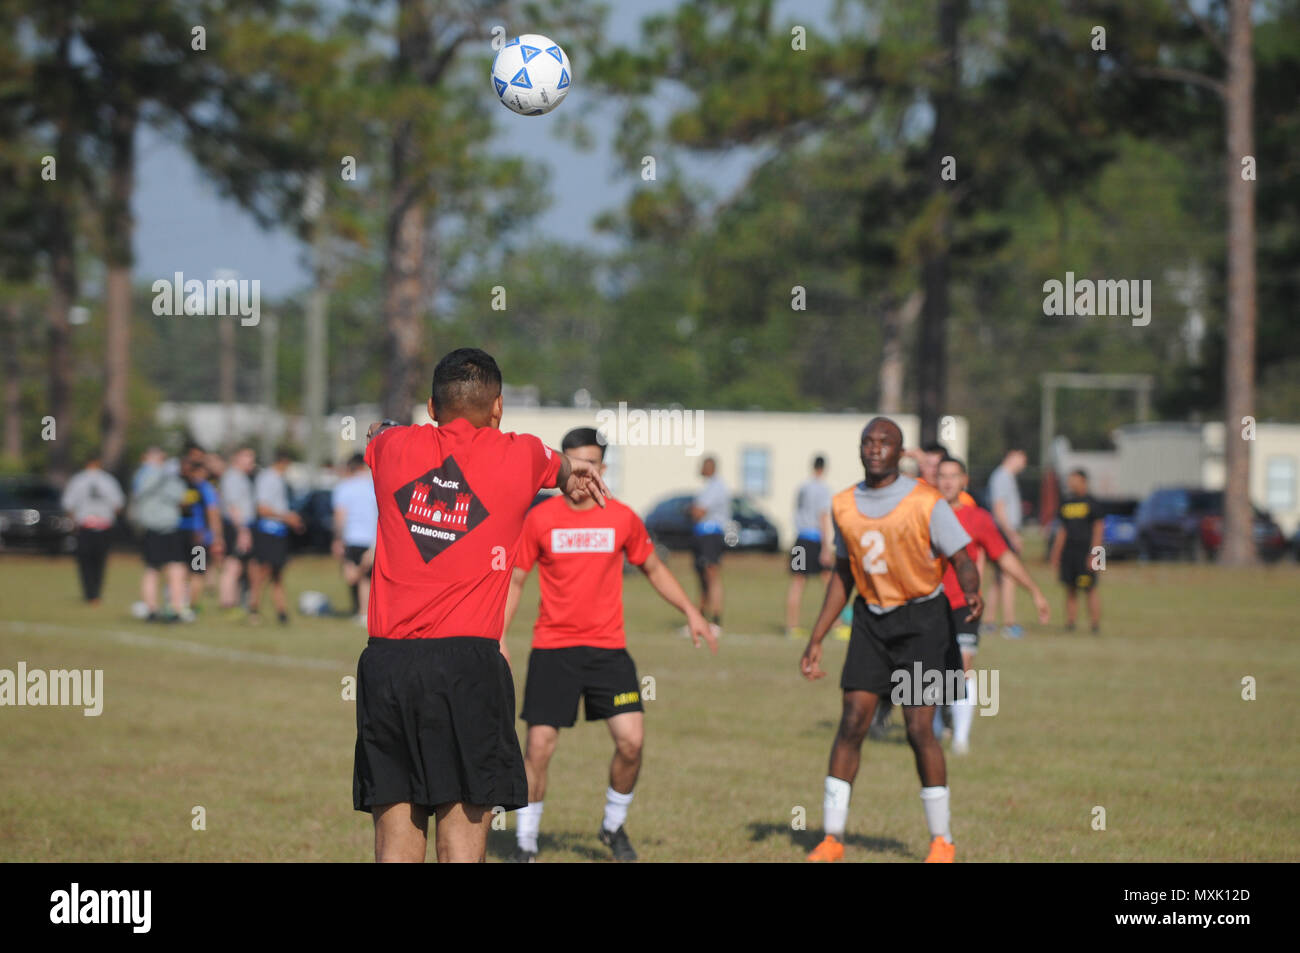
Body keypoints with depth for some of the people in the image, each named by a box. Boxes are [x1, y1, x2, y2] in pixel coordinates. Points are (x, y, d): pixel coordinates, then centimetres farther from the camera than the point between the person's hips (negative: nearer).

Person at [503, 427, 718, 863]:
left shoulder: (622, 518, 2)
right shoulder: (540, 519, -1)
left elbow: (653, 568, 17)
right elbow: (515, 580, 6)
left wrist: (690, 612, 8)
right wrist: (498, 638, -3)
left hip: (608, 648, 1)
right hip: (552, 648, -1)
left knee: (631, 741, -9)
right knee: (538, 747, -5)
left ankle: (614, 826, 15)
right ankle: (526, 841, 10)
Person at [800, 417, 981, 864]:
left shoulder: (926, 502, -11)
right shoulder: (844, 505, 4)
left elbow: (962, 561, -10)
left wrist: (972, 593, -34)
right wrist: (816, 639, 13)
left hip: (922, 619, -4)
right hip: (871, 619, 4)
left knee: (919, 729, -9)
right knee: (851, 724, -4)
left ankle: (942, 841, 4)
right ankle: (831, 838, 3)